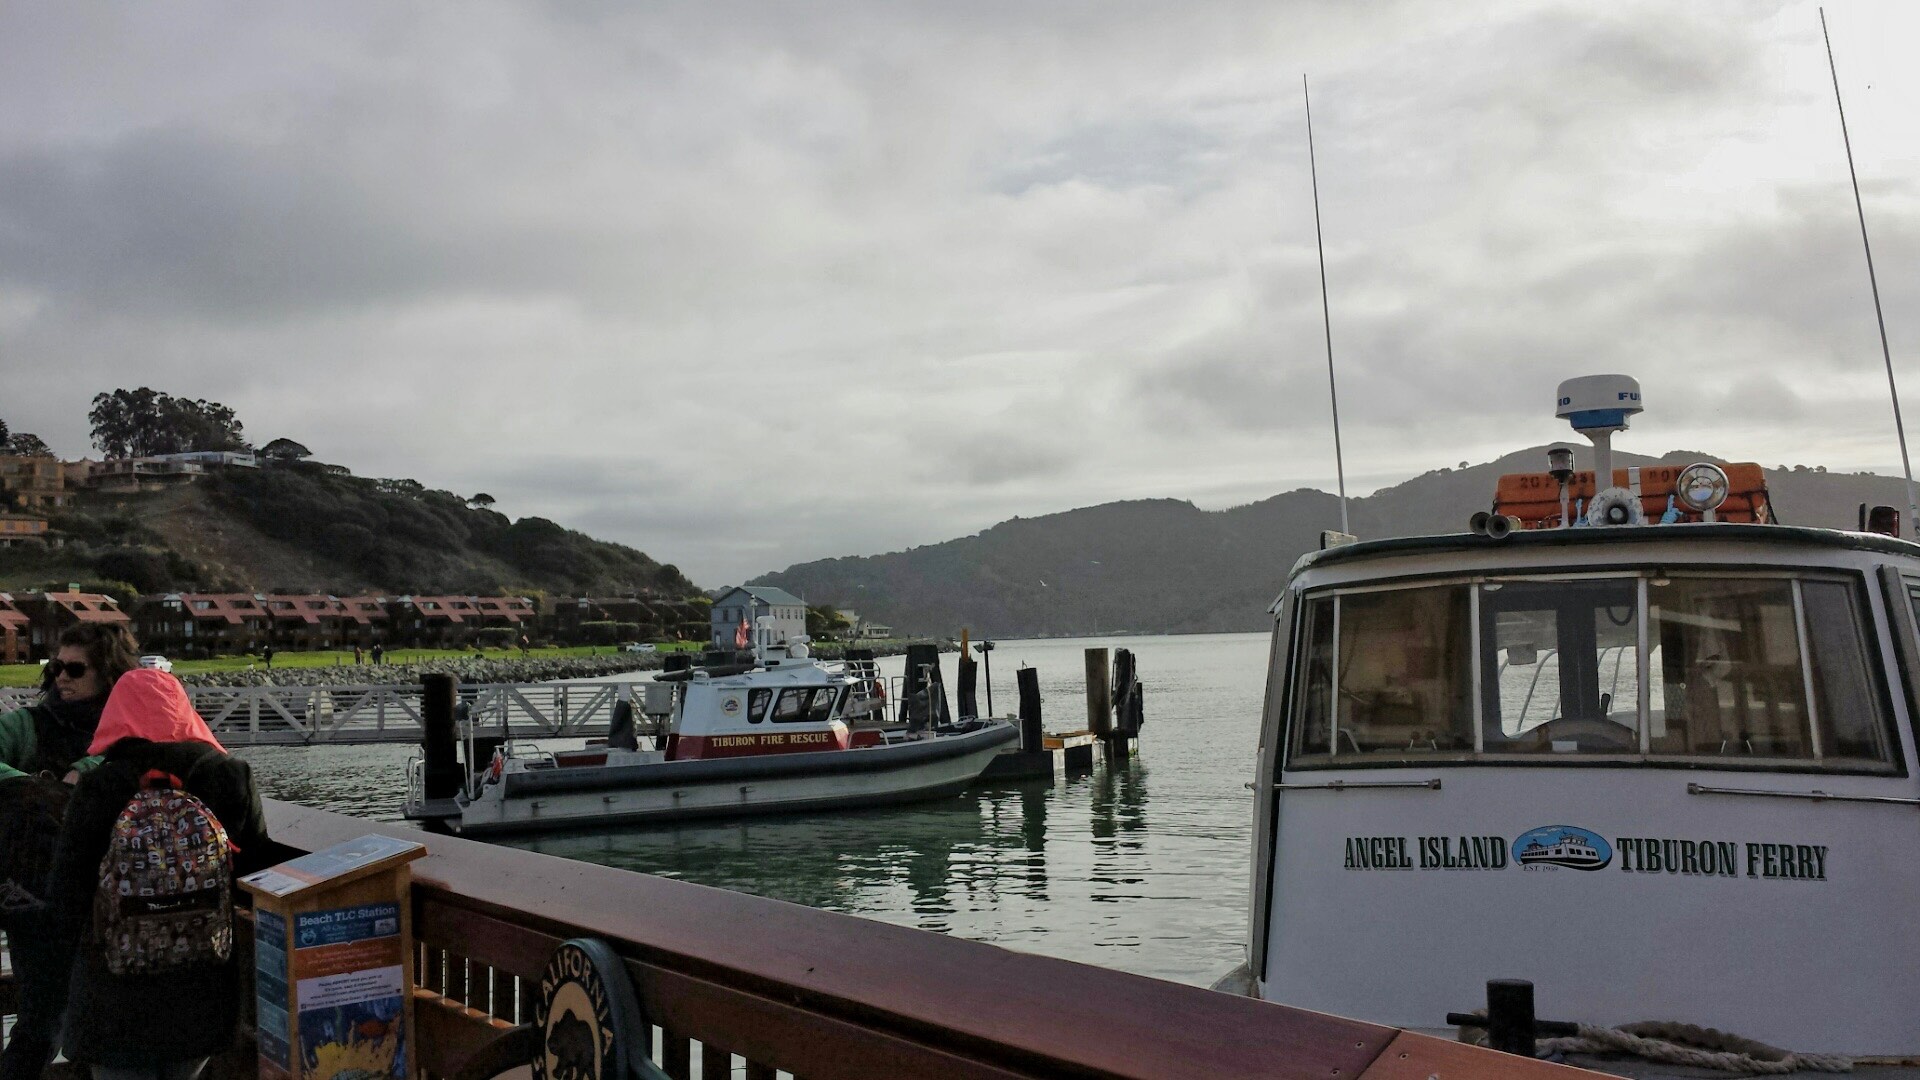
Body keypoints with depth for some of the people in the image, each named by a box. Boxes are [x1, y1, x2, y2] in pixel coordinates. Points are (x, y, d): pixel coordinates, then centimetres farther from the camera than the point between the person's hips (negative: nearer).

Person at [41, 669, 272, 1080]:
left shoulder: (96, 788, -10)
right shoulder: (232, 777, -4)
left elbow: (66, 896, -5)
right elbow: (257, 875, 0)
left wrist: (77, 964, 12)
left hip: (116, 996, -2)